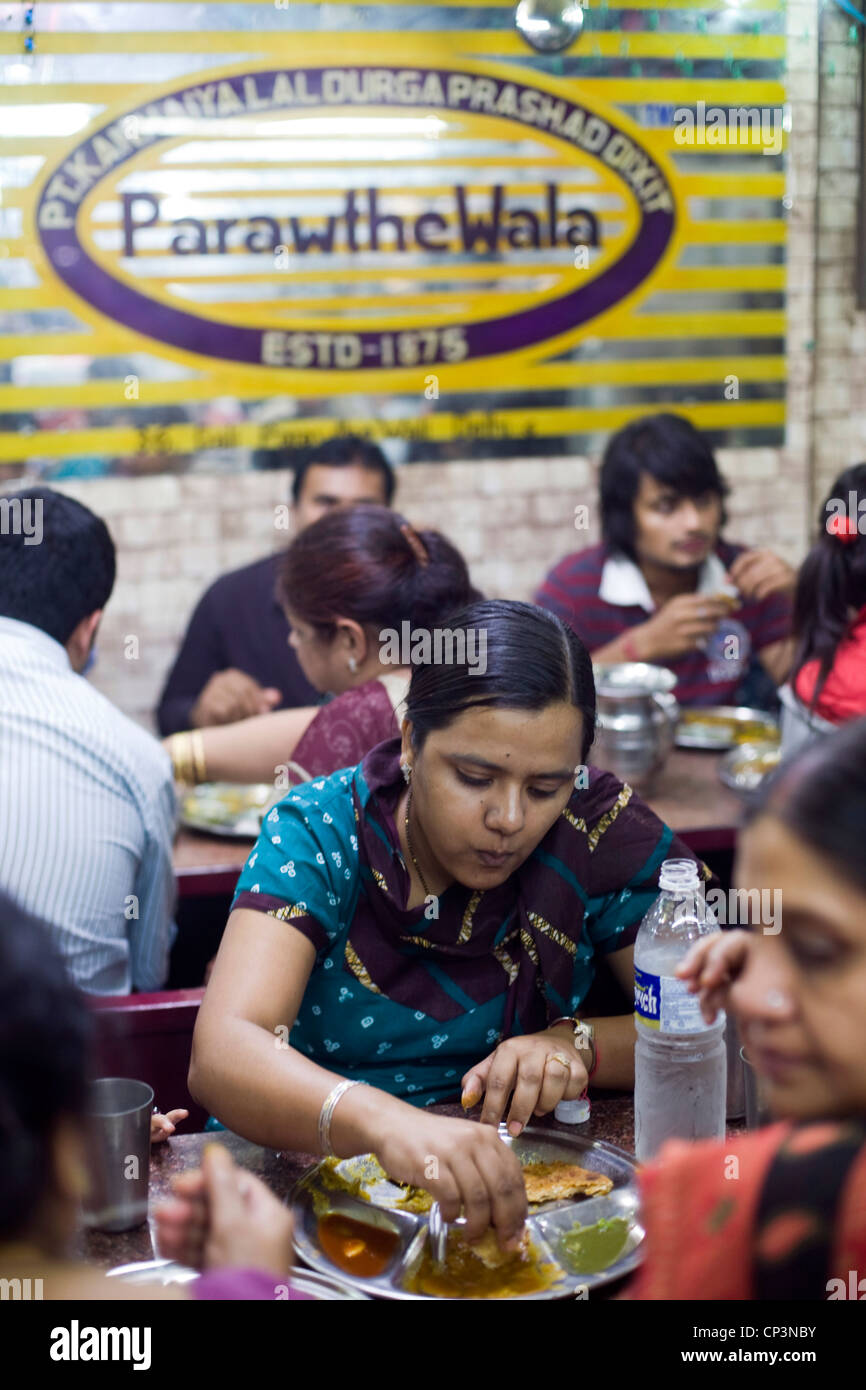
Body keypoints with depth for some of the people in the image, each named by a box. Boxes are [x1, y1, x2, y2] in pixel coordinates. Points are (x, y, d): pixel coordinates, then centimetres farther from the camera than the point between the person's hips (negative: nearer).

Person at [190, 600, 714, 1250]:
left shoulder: (597, 826, -8)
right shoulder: (319, 833, -14)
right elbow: (222, 1055, -29)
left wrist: (578, 1044, -22)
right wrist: (385, 1122, -48)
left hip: (511, 1185, 2)